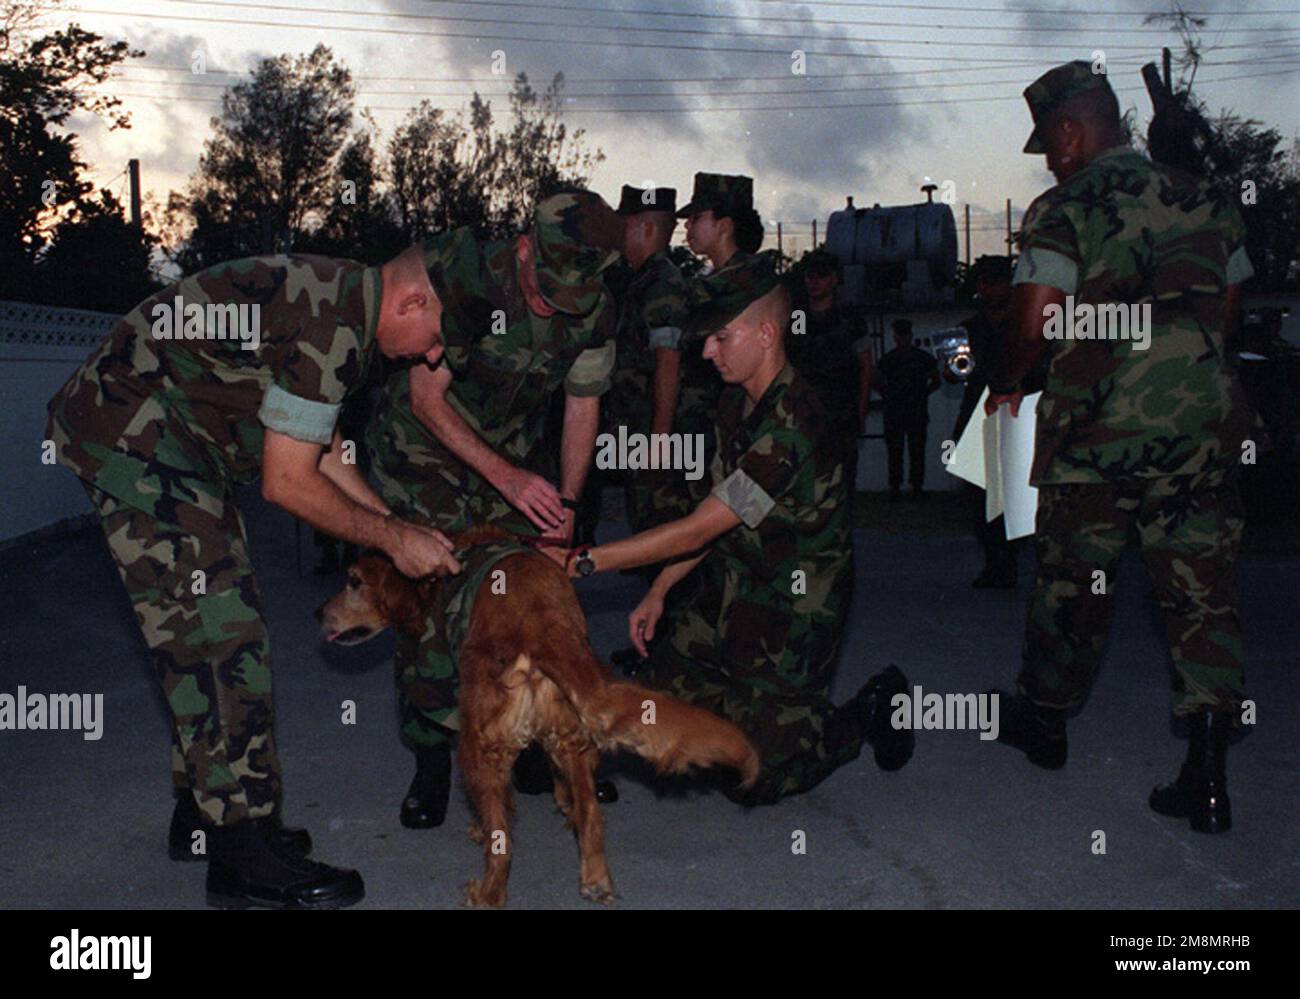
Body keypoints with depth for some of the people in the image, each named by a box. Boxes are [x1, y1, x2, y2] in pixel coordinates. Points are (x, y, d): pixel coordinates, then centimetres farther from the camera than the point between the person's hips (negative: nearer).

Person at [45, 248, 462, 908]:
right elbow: (287, 482, -20)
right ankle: (242, 859, -5)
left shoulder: (340, 299, 9)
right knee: (221, 638, -11)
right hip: (135, 435, -11)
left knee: (211, 631, 14)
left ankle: (201, 815, 26)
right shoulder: (333, 328, -23)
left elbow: (321, 450, 17)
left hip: (172, 445, 11)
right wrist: (393, 539, -9)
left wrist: (401, 529, 14)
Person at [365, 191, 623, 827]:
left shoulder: (593, 310, -14)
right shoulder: (460, 279, -28)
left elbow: (583, 405, 0)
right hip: (425, 447, -4)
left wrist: (566, 502, -8)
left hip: (517, 453, 4)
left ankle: (534, 749, 13)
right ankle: (432, 760, 2)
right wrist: (507, 478, -28)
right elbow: (427, 397, -22)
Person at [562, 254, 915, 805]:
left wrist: (582, 561, -24)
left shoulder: (793, 428, -29)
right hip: (728, 595, 8)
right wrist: (658, 592, 5)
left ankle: (868, 713, 15)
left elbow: (695, 532, -27)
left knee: (753, 776, -4)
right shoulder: (737, 403, 2)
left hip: (791, 611, -8)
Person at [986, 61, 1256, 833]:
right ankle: (1209, 763, -4)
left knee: (1073, 576, 12)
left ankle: (1044, 718, 29)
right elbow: (1231, 306, 18)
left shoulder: (1065, 209, -5)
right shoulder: (1206, 200, 11)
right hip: (1204, 420, 4)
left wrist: (1008, 384, 4)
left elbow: (1038, 322, -13)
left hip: (1101, 423, -4)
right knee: (1200, 582, 4)